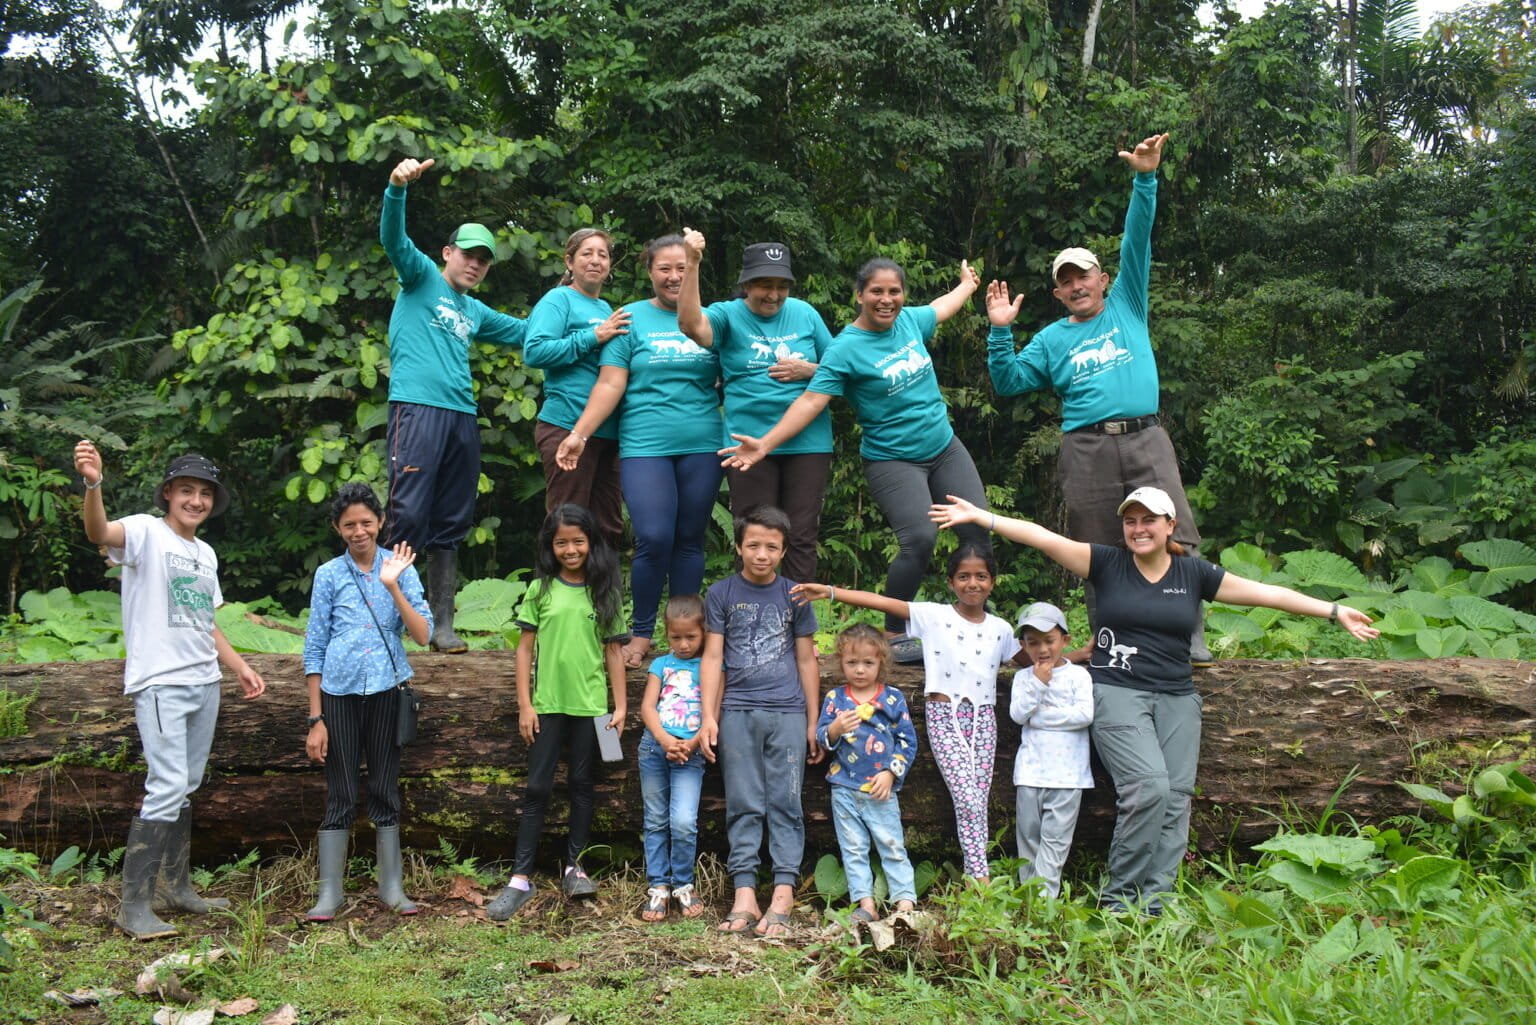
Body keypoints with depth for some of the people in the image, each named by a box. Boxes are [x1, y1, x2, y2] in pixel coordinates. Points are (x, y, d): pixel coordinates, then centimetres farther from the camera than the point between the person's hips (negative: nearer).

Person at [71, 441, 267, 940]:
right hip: (160, 683, -8)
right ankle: (134, 904, -8)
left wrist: (239, 667, 17)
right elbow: (100, 533, -31)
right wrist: (93, 485, -50)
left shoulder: (205, 554, 16)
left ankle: (178, 887, 25)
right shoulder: (146, 532, -8)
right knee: (168, 787, -14)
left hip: (204, 683, 8)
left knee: (185, 789, 15)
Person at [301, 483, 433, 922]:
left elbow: (423, 634, -6)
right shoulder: (329, 575, 2)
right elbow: (314, 649, 3)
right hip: (340, 693, -1)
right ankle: (329, 892, 12)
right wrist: (316, 718, 0)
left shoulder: (399, 567, 2)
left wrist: (392, 586, -17)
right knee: (340, 795, 4)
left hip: (386, 691, 1)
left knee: (385, 790, 9)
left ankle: (391, 886, 18)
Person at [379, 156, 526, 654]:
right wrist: (397, 188, -26)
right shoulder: (422, 278, 10)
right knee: (408, 516, -14)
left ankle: (441, 623, 11)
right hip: (417, 408, -7)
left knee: (450, 525, 7)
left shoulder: (475, 312, 26)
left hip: (463, 417, 7)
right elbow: (393, 238, -8)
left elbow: (526, 332, 36)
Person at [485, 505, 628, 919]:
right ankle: (521, 877, 2)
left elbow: (613, 652, 6)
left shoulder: (604, 593, 4)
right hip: (547, 704, -1)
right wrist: (524, 704, -2)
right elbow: (525, 648, 3)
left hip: (590, 704, 1)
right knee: (537, 787, 0)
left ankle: (574, 866, 21)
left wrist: (621, 706, 3)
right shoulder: (540, 590, 2)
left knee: (581, 783, 9)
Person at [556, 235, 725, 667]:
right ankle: (641, 633, 6)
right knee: (654, 540, -12)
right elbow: (610, 384, 1)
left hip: (702, 446, 2)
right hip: (645, 446, -2)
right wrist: (579, 434, -8)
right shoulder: (632, 319, 6)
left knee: (690, 541, 5)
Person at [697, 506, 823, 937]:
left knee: (785, 803, -2)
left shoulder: (794, 595, 9)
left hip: (787, 712, 0)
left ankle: (783, 895, -2)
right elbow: (713, 658, 5)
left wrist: (813, 723, 10)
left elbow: (806, 661, 12)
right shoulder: (722, 594, 7)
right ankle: (744, 896, 1)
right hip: (737, 712, 0)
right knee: (743, 807, 1)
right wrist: (708, 717, -3)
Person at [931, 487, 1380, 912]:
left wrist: (1335, 611, 10)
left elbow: (1265, 593, 10)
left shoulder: (1194, 574, 9)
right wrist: (980, 516, -11)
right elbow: (1042, 537, -5)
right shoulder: (1107, 564, 3)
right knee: (1149, 787, -20)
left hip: (1176, 700, 4)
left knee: (1176, 798, -6)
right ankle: (1119, 896, -6)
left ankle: (1154, 903, 0)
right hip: (1117, 693, -4)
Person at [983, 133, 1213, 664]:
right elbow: (1009, 381, 12)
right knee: (1096, 550, 2)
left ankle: (1190, 640, -9)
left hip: (1145, 440, -1)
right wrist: (1000, 331, -1)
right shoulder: (1051, 339, 18)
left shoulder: (1126, 307, 17)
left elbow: (1137, 241, 8)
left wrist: (1145, 179, -2)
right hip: (1086, 449, 1)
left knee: (1175, 536, -12)